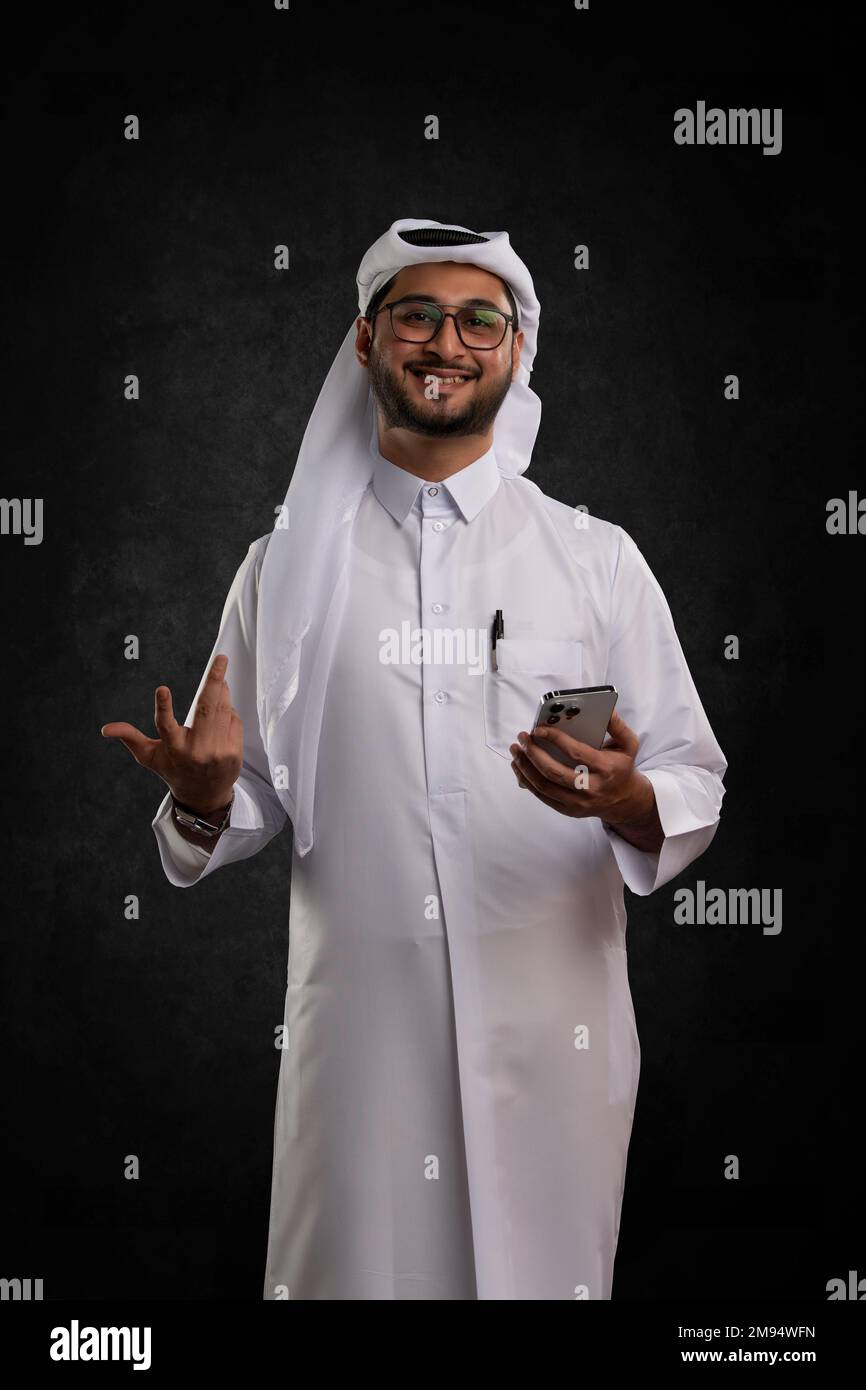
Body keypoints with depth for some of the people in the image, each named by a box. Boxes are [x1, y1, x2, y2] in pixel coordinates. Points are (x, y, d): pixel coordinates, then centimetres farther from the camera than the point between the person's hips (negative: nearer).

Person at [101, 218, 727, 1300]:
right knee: (354, 1266, 7)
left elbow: (695, 784, 4)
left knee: (544, 1267, 9)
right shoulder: (288, 564, 7)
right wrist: (205, 799, -13)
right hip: (358, 1010, 0)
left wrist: (628, 799, -18)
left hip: (549, 1019, 0)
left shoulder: (598, 559, 4)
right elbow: (250, 801, 10)